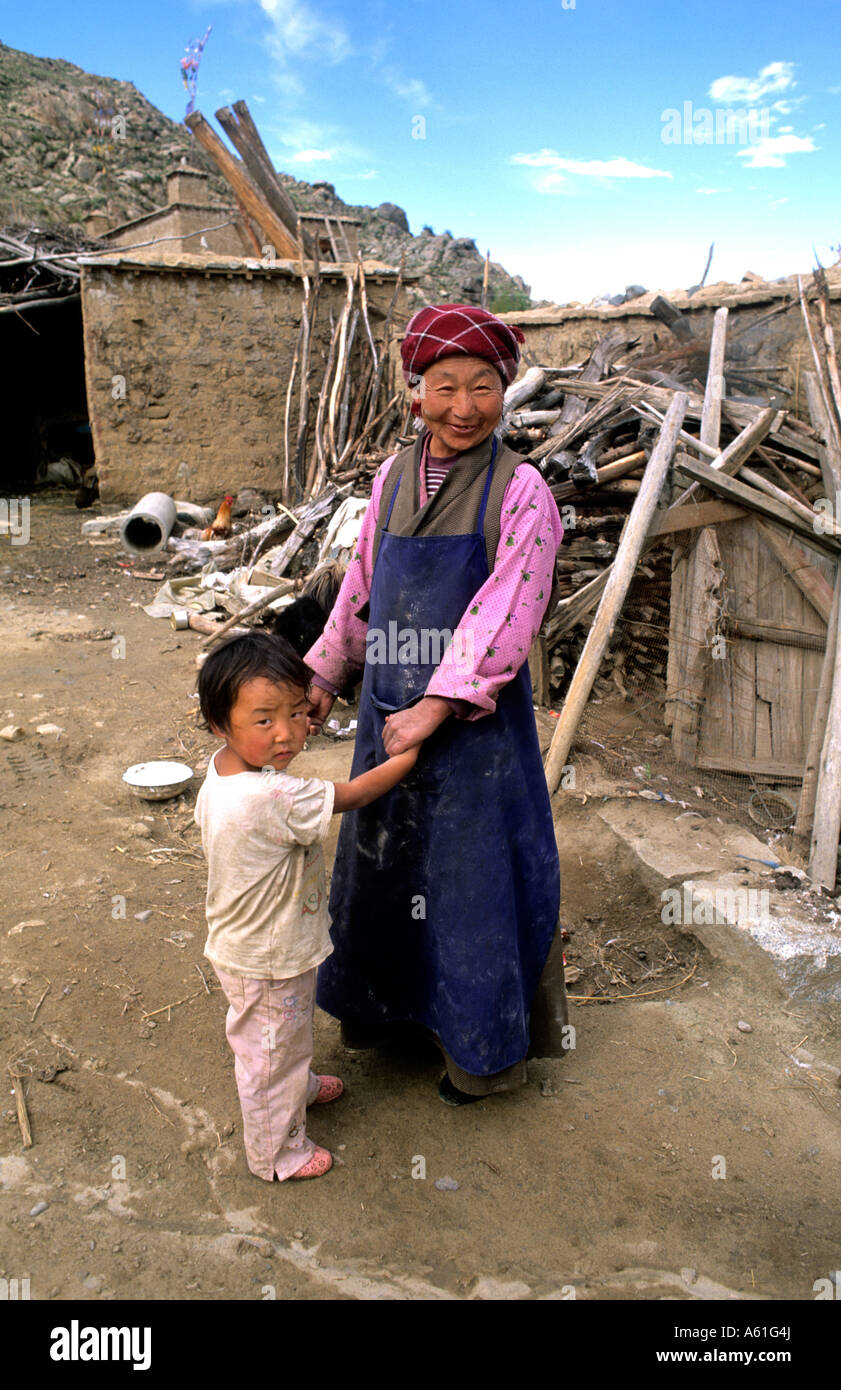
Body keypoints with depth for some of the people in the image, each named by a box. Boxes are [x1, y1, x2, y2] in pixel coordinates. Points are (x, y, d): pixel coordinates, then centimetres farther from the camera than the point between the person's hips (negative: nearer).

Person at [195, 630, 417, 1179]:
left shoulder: (226, 766, -12)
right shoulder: (273, 798, -40)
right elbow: (351, 796, -26)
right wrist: (410, 753, -15)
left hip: (253, 944, 9)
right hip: (268, 964, -9)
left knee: (287, 1039, 35)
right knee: (272, 1053, 18)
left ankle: (299, 1086, 62)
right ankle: (277, 1151, 43)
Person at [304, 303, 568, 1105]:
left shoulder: (519, 491, -11)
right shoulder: (393, 478, 5)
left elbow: (508, 612, -20)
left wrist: (436, 707, -25)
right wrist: (324, 678, 14)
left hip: (476, 721, -5)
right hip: (390, 714, 6)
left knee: (475, 873, 7)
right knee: (382, 860, 20)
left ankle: (486, 1046, 30)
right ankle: (387, 1003, 46)